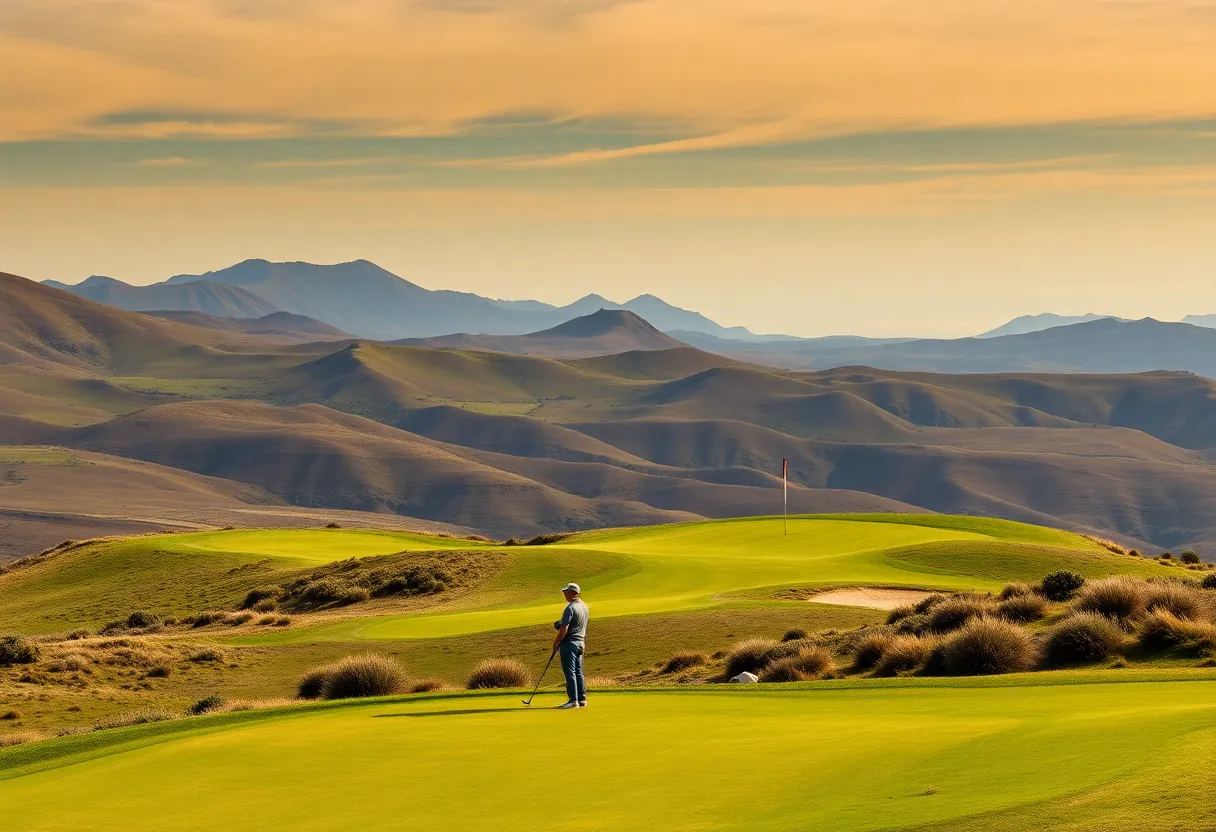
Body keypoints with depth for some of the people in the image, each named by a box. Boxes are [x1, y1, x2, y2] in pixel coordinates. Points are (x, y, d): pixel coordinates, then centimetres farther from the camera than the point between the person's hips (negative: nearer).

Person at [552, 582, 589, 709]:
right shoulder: (584, 607, 11)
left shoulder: (570, 608, -17)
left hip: (569, 642, -9)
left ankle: (573, 700, -10)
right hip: (580, 642, 9)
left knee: (570, 671, -7)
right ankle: (582, 699, 13)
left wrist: (556, 642, -10)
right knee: (578, 671, 12)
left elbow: (564, 628, -19)